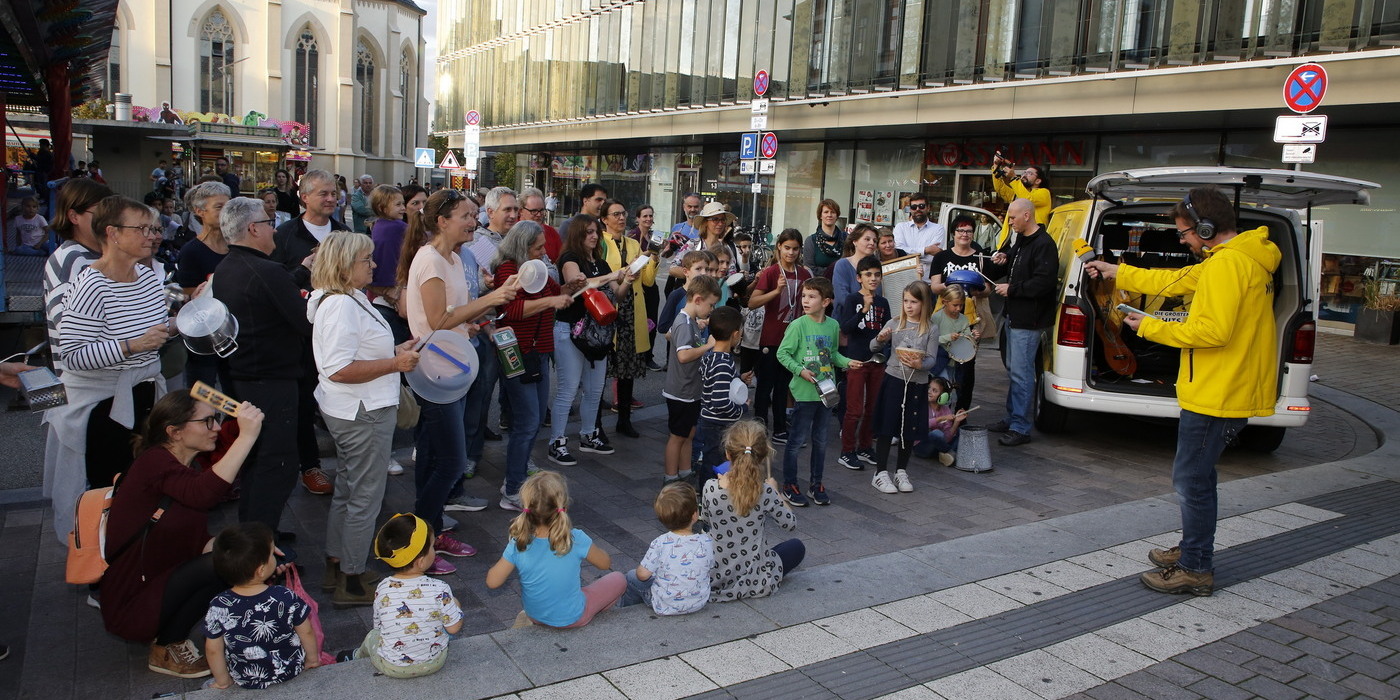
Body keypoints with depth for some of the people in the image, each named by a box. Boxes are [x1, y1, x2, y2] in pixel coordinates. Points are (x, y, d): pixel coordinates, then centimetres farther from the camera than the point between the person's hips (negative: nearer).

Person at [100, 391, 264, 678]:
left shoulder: (188, 470, 10)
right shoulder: (155, 464, -19)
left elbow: (200, 542, 7)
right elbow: (205, 494, -42)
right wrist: (247, 436, -44)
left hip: (159, 583, 9)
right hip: (130, 604, -9)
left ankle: (167, 633, 7)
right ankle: (165, 650, -6)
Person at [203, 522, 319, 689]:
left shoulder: (218, 607, -23)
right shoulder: (286, 598, -25)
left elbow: (213, 650, -10)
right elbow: (306, 632, -10)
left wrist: (222, 681, 8)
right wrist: (312, 658, 10)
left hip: (246, 681, 1)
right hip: (292, 670, -1)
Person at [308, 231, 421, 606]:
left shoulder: (351, 299, 11)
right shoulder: (341, 306, -23)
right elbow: (339, 369, -28)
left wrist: (394, 350, 10)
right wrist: (395, 364, -23)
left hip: (353, 412, 11)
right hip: (363, 415, -11)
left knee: (346, 490, 21)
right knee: (365, 498, 1)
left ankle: (336, 565, 35)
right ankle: (351, 582, 12)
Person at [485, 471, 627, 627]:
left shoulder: (518, 545, -23)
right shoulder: (576, 540, -27)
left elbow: (492, 582, -14)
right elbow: (605, 563, -9)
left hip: (535, 616, 2)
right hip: (573, 618, -2)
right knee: (619, 579, 17)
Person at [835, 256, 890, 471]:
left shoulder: (882, 302, 9)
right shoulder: (852, 299, -7)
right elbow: (845, 328, -19)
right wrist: (864, 310, -29)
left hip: (877, 360, 5)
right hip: (856, 360, -5)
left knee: (873, 408, 12)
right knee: (855, 409, -4)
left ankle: (865, 448, 24)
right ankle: (847, 452, 5)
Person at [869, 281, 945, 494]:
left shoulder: (931, 330, -1)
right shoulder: (894, 324, 0)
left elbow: (932, 360, -5)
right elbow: (873, 348, 1)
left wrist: (920, 364, -25)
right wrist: (880, 339, -20)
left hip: (918, 383, 1)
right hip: (894, 380, -1)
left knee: (910, 429, 10)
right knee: (887, 427, 0)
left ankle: (901, 472, 24)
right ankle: (880, 473, 9)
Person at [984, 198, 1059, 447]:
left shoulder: (1043, 245, -17)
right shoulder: (1021, 241, 15)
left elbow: (1044, 282, -25)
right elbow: (1012, 266, 27)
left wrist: (1011, 289, -17)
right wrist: (1001, 263, 4)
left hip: (1029, 321, -11)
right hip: (1015, 316, 11)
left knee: (1021, 373, -8)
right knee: (1013, 370, 18)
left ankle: (1020, 428, -2)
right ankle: (1012, 418, 29)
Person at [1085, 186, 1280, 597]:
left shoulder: (1227, 263, -19)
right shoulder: (1242, 258, 15)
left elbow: (1213, 331, -26)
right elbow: (1175, 281, 23)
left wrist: (1150, 328, -15)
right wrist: (1113, 271, 26)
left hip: (1217, 394, -11)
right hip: (1232, 390, 11)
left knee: (1192, 479, -2)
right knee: (1197, 476, 21)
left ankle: (1196, 570, 7)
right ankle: (1193, 550, 33)